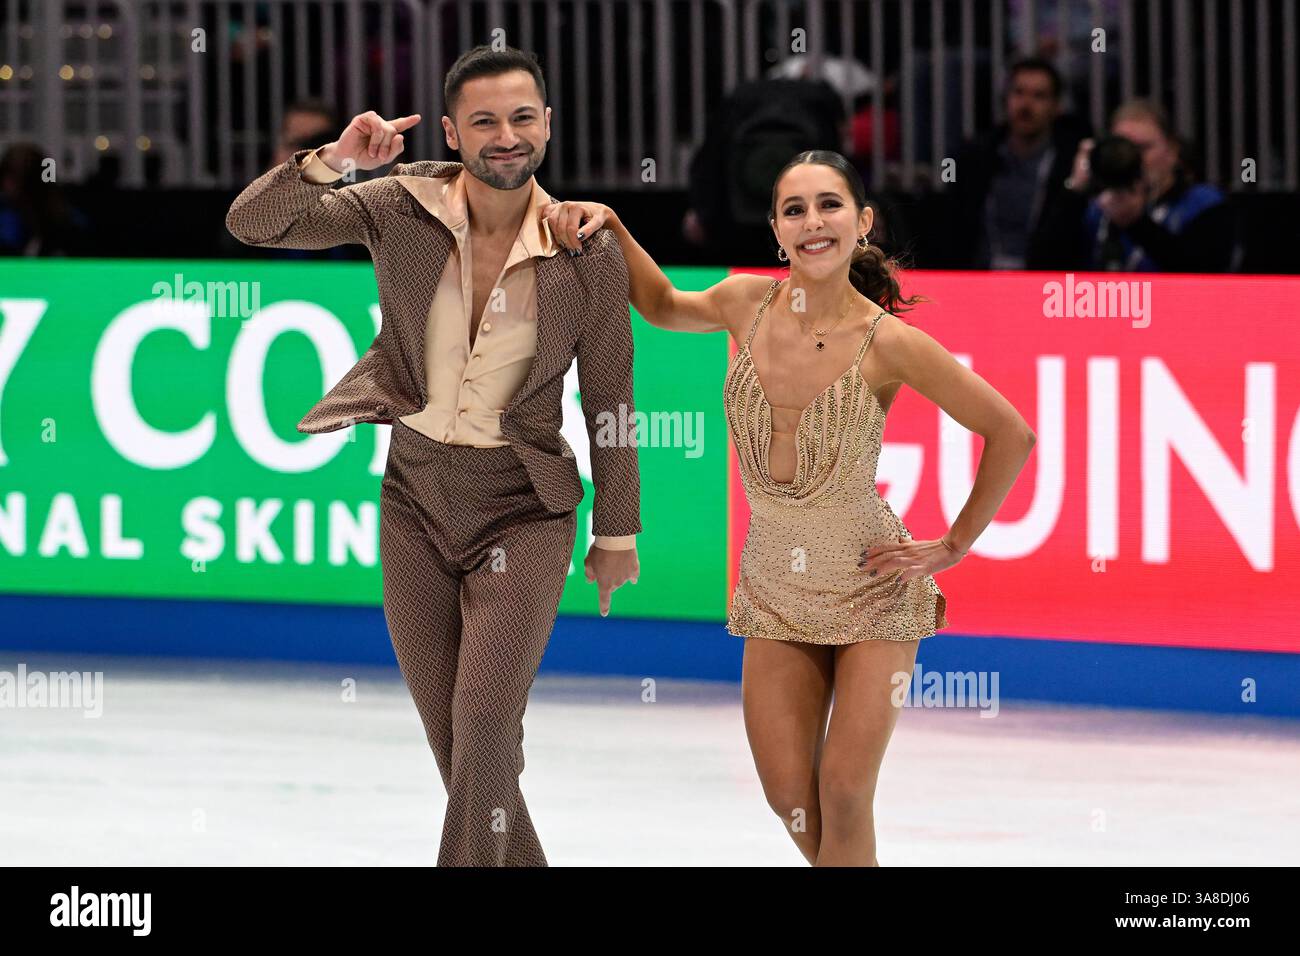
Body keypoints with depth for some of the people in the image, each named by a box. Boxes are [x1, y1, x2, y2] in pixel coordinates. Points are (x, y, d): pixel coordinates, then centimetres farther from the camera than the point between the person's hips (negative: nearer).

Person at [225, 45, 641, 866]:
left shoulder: (589, 256, -12)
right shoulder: (405, 206, -9)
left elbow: (609, 398, -1)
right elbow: (253, 223, -12)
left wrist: (617, 533, 6)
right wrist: (334, 160, -30)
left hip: (524, 511, -3)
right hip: (416, 497, 3)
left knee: (483, 727, -18)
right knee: (453, 737, 9)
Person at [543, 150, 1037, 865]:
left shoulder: (888, 343, -18)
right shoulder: (748, 305, -6)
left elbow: (1010, 435, -9)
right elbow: (665, 306, 18)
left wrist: (953, 547, -5)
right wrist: (610, 225, 4)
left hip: (871, 587, -4)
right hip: (774, 586, 4)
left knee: (843, 794, -9)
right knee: (788, 795, 2)